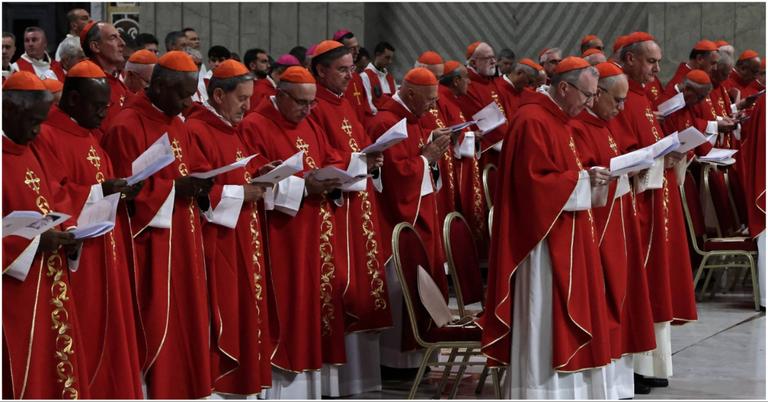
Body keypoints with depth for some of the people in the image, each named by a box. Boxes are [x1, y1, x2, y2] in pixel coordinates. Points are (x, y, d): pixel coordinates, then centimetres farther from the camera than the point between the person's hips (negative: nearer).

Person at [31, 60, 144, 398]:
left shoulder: (87, 136, 16)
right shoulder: (46, 138, -14)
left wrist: (121, 191, 2)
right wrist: (99, 191, -25)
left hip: (102, 252, 10)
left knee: (106, 329, 12)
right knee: (82, 334, -4)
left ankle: (105, 390, 20)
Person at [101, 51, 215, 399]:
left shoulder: (178, 126, 13)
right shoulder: (126, 128, -13)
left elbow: (199, 170, 18)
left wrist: (202, 184, -5)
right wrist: (173, 188, -20)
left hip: (183, 244, 9)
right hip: (149, 248, -8)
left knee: (186, 323, 11)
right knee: (157, 327, -5)